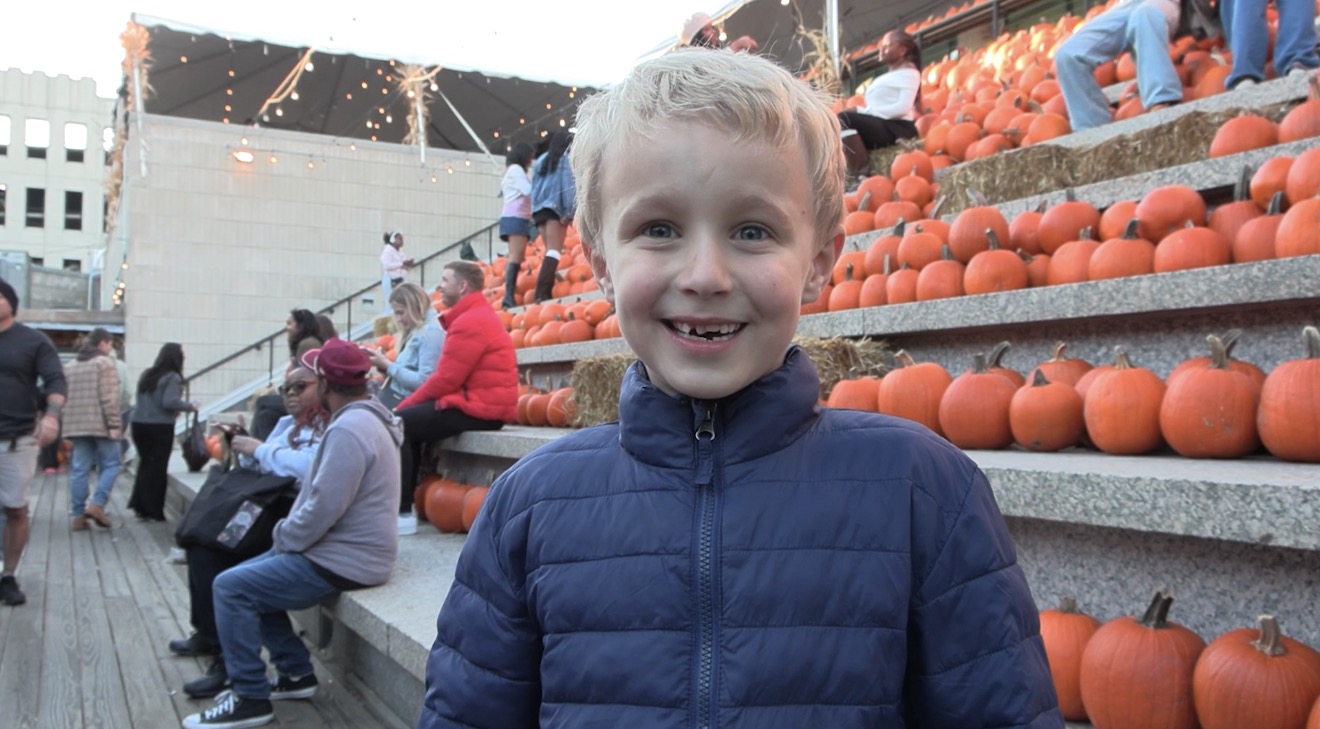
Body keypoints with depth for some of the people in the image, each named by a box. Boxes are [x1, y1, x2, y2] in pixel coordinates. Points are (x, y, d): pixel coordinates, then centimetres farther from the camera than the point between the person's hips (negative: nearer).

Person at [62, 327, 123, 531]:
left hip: (75, 425, 7)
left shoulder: (71, 365, 18)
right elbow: (109, 398, -13)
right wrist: (114, 424, -13)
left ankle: (77, 515, 5)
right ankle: (97, 504, -11)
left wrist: (69, 421, 19)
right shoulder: (105, 363, -5)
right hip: (100, 424, -7)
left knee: (79, 469, 6)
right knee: (110, 465, 2)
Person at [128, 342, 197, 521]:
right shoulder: (172, 377, -11)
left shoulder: (147, 374, 11)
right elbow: (169, 402, -21)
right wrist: (190, 406, -7)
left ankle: (140, 506, 14)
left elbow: (141, 399, 15)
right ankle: (153, 512, 7)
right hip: (160, 427, -6)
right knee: (158, 467, 2)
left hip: (139, 424, 6)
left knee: (145, 464, 17)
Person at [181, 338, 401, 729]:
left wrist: (283, 538, -10)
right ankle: (296, 674, 23)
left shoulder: (348, 429, -23)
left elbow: (322, 509, -27)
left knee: (231, 587, -8)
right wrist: (288, 533, 9)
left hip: (343, 561, -11)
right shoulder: (365, 417, 11)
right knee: (252, 575, 19)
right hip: (346, 548, 11)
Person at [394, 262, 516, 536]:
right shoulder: (475, 317, 20)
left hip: (477, 409, -11)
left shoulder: (470, 322, -15)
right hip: (482, 404, 11)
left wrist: (404, 404, -6)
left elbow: (445, 380, -18)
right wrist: (408, 404, 8)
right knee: (408, 421, 18)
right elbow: (449, 376, 17)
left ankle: (403, 513, -8)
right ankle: (406, 500, 18)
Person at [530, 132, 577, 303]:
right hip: (555, 208, -6)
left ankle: (543, 292, -1)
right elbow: (568, 186, -8)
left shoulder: (541, 160, 21)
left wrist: (535, 209, 15)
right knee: (554, 251, -12)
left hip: (539, 209, 6)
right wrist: (569, 212, -12)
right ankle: (542, 292, -26)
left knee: (550, 250, 10)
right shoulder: (566, 159, 3)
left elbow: (534, 187, 17)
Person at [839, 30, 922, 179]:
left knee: (843, 119, -25)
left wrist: (864, 111, -13)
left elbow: (903, 107, -11)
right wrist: (861, 111, -3)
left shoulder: (909, 73, 5)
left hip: (897, 129, -8)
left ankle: (862, 174, -35)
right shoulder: (885, 78, 30)